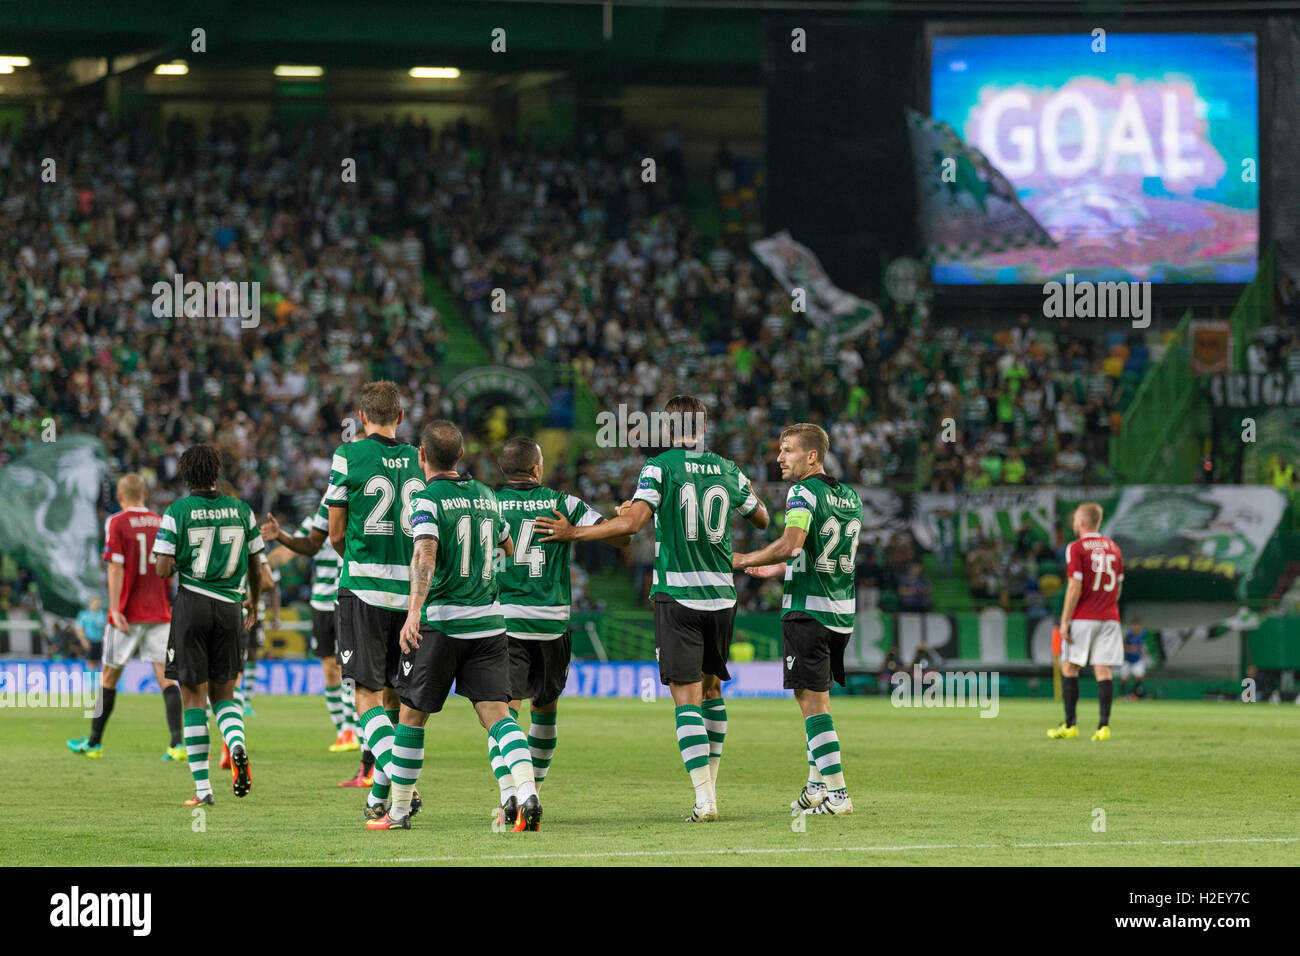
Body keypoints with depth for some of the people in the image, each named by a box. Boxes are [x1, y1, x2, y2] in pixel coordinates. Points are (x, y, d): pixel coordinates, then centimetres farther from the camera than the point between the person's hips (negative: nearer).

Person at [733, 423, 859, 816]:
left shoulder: (804, 493, -12)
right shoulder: (850, 496, 14)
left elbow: (790, 545, -27)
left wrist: (744, 560, -14)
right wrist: (780, 569, 31)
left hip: (808, 612, -8)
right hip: (842, 612, 8)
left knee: (813, 702, -5)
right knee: (818, 698, 18)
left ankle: (837, 794, -10)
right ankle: (817, 784, 21)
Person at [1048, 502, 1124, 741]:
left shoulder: (1076, 548, -7)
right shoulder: (1113, 548, 11)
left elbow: (1075, 587, -13)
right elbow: (1118, 587, 15)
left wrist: (1065, 620, -10)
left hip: (1083, 618, -5)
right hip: (1109, 618, 5)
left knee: (1069, 668, 5)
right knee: (1103, 670, 2)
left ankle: (1070, 725, 3)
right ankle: (1104, 726, -6)